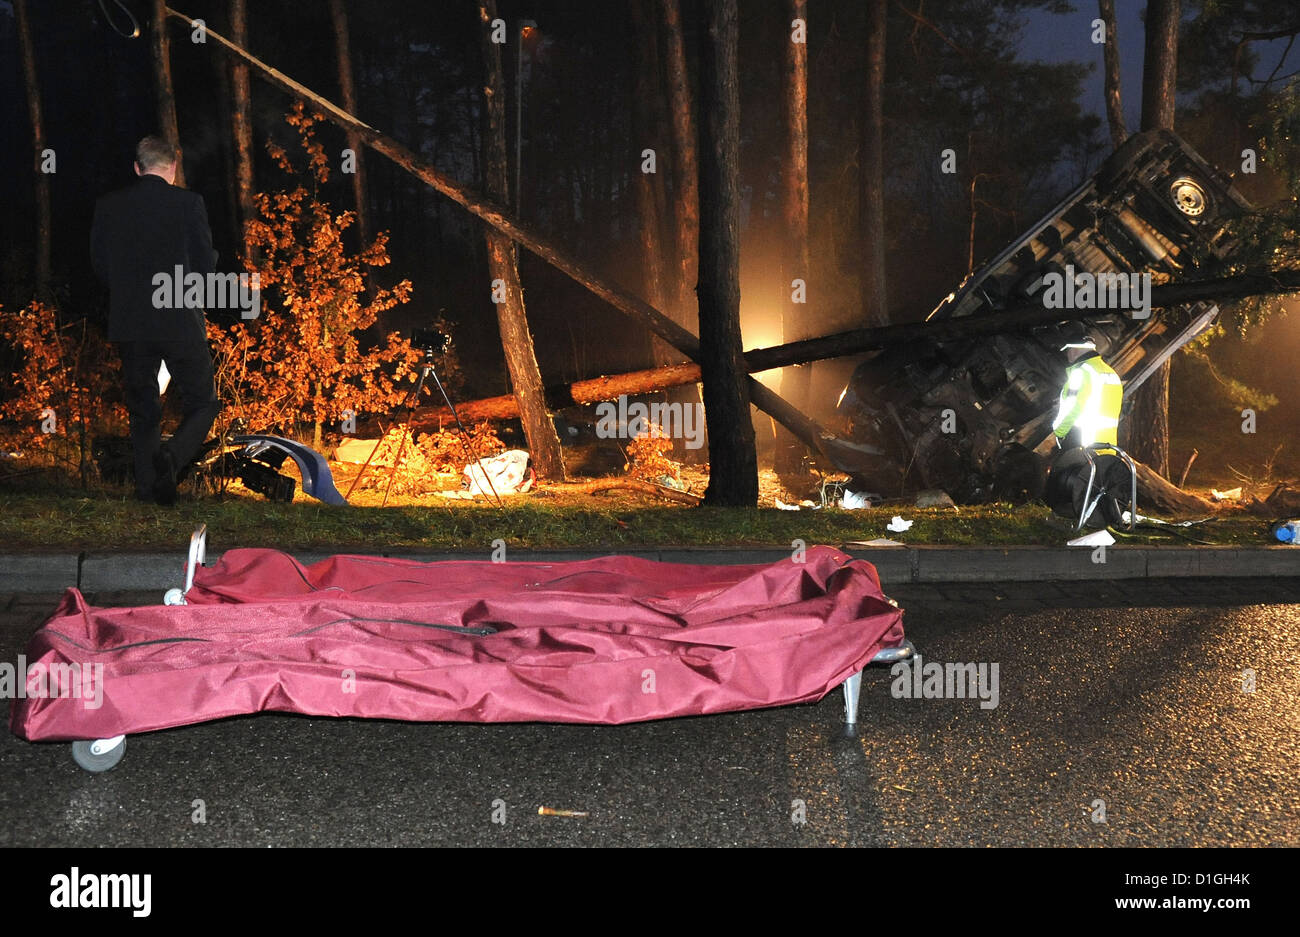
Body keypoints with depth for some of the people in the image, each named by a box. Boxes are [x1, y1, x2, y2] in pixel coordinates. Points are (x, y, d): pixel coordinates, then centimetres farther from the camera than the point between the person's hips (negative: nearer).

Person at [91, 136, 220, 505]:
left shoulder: (109, 205, 2)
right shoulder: (188, 203, -8)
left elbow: (99, 263, 8)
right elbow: (205, 263, -6)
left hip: (129, 322, 4)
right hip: (181, 322, -3)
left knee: (142, 409, 14)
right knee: (202, 404, 8)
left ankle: (148, 488, 12)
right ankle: (172, 457, -18)